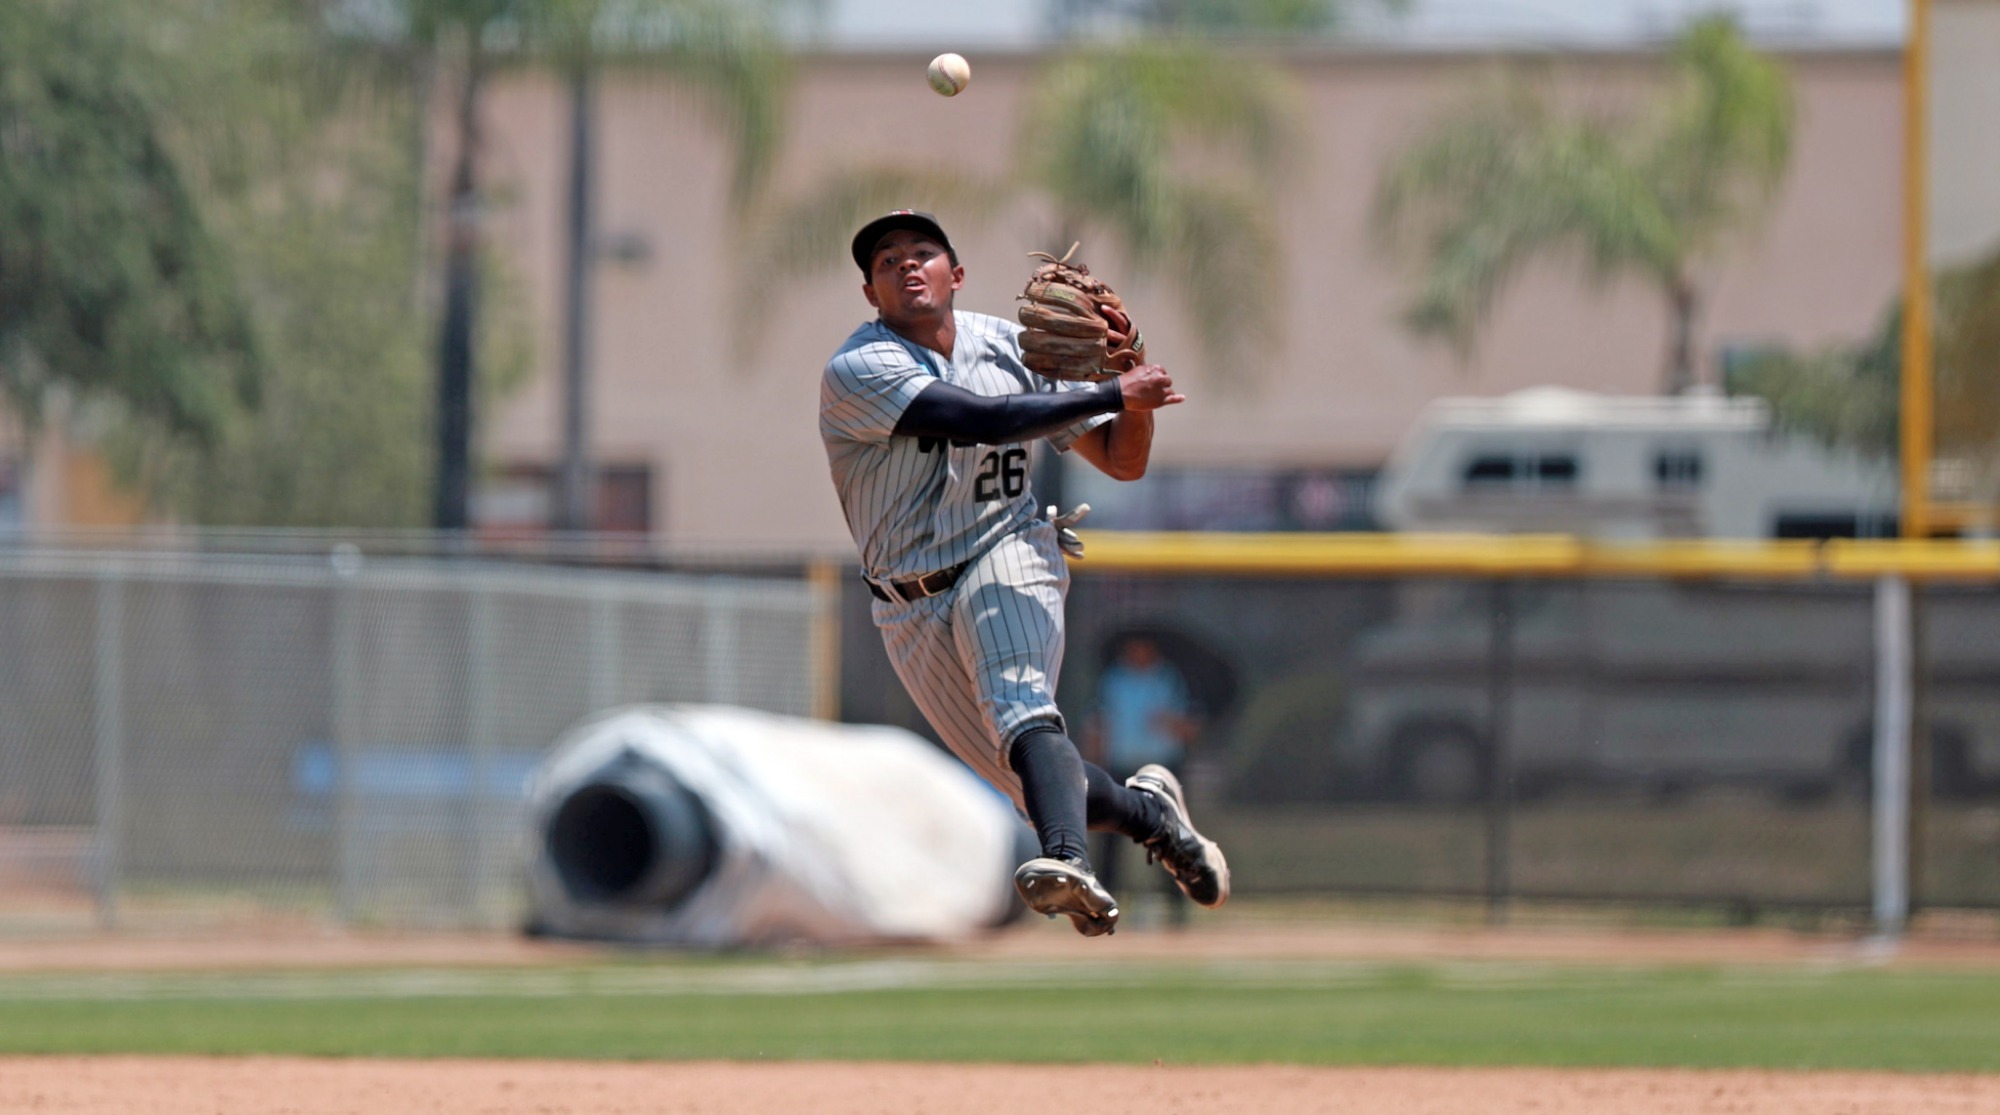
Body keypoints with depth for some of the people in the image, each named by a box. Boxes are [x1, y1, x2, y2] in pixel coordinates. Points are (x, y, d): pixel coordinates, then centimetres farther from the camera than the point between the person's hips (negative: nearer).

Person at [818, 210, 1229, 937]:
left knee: (1020, 707, -32)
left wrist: (1138, 394, -14)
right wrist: (1114, 393, -23)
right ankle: (1150, 811, 32)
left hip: (1006, 557, 0)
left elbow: (1123, 462, 7)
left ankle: (1068, 862, -55)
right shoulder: (857, 371, -12)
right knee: (1040, 789, 1)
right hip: (913, 612, 0)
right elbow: (983, 420, -26)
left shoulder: (1015, 349, 2)